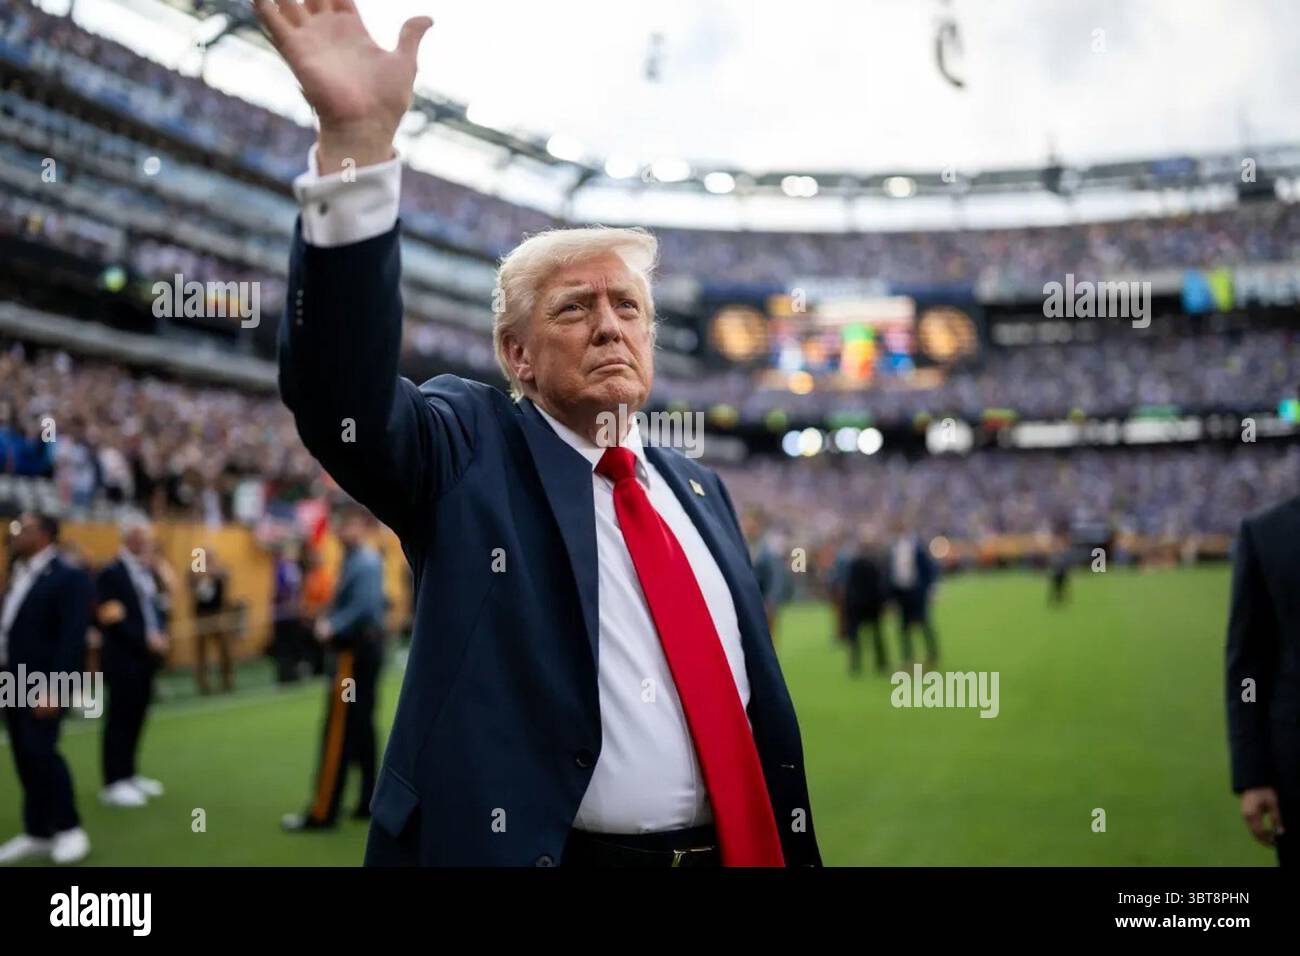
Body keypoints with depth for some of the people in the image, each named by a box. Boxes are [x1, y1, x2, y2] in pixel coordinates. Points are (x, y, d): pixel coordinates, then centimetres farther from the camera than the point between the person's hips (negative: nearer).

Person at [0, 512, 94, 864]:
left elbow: (72, 638, -17)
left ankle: (69, 830, 2)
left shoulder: (69, 577, -11)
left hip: (44, 684, -8)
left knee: (40, 750, -13)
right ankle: (37, 833, 17)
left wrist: (53, 690, -22)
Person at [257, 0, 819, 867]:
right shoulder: (470, 451, -3)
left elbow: (757, 691, 14)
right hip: (526, 848, -4)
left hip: (731, 848, 5)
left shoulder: (696, 489, 12)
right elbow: (342, 392, -22)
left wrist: (792, 845, 9)